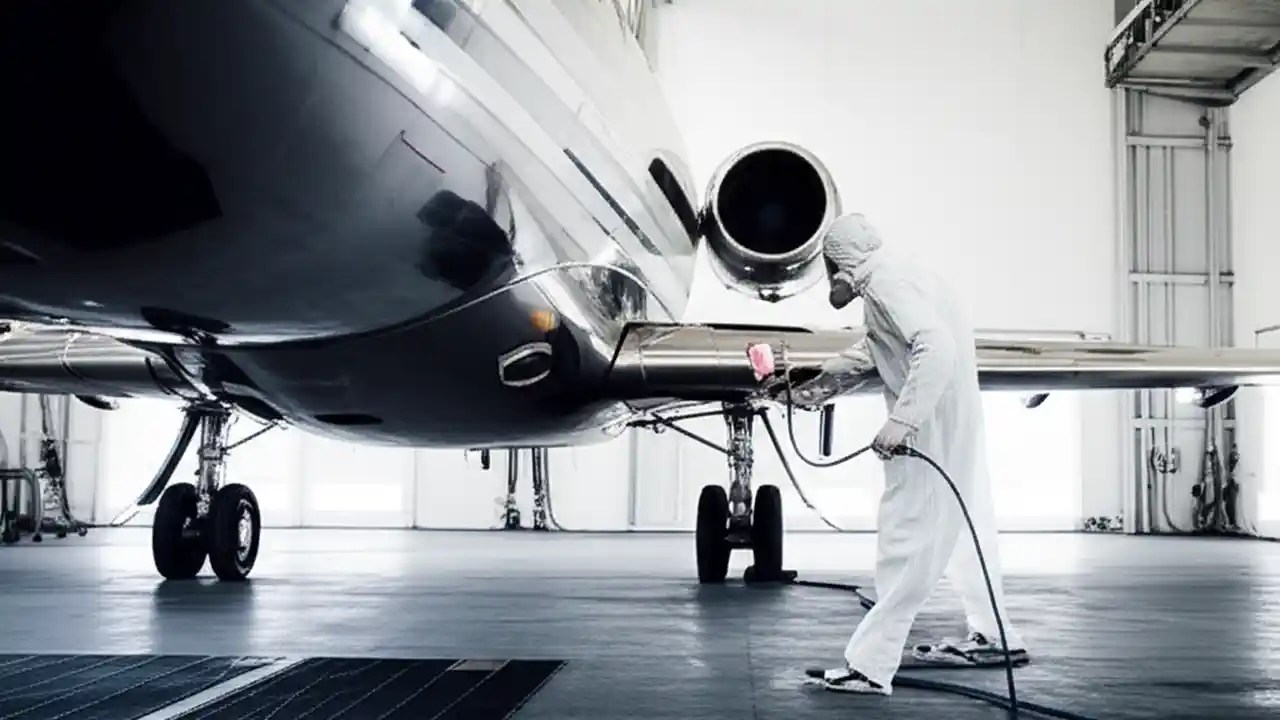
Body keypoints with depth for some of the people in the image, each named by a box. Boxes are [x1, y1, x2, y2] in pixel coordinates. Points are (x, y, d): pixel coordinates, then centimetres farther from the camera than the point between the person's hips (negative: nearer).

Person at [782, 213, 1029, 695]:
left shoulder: (886, 281, -15)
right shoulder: (889, 278, 16)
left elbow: (936, 347, -28)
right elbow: (864, 359, 25)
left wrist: (902, 420, -30)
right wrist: (807, 392, 29)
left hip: (931, 419, -10)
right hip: (953, 418, 10)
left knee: (906, 538, -8)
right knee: (959, 526, 20)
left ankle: (870, 664, -5)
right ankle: (993, 637, 33)